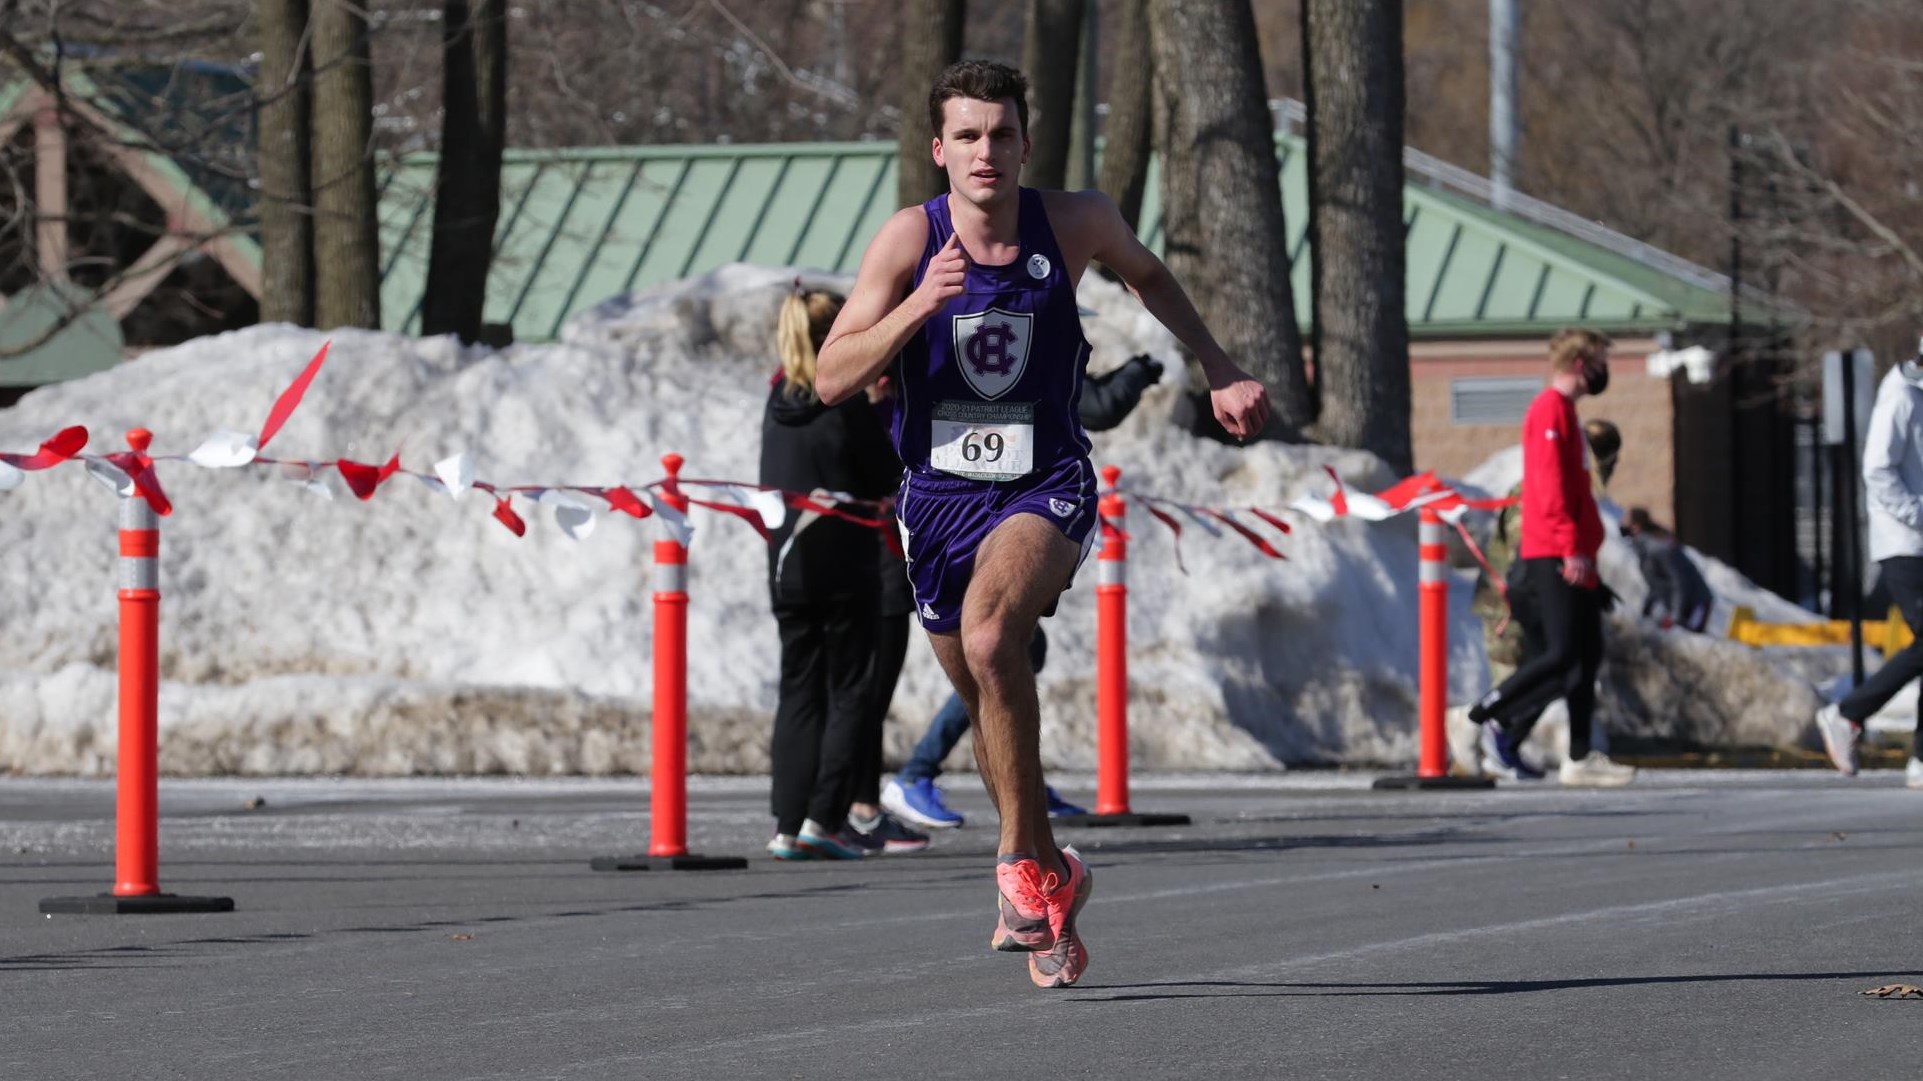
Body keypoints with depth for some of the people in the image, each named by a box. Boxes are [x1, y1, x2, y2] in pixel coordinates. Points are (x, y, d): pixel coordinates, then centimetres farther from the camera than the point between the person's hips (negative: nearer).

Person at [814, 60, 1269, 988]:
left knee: (991, 632, -32)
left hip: (1044, 490, -3)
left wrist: (1218, 370, 12)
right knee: (987, 706, 14)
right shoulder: (909, 240, -9)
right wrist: (920, 306, -25)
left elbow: (1146, 274, 17)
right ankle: (1047, 879, 37)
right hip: (938, 492, 3)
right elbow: (833, 380, -12)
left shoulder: (1074, 223, -7)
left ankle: (1025, 862, -22)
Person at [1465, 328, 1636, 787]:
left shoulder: (1563, 410, 21)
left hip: (1573, 558, 10)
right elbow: (1550, 484, -18)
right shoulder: (1550, 409, -10)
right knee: (1563, 653, -13)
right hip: (1553, 556, -10)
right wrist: (1571, 547, -22)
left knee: (1587, 654, 6)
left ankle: (1580, 758, 6)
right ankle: (1493, 715, -1)